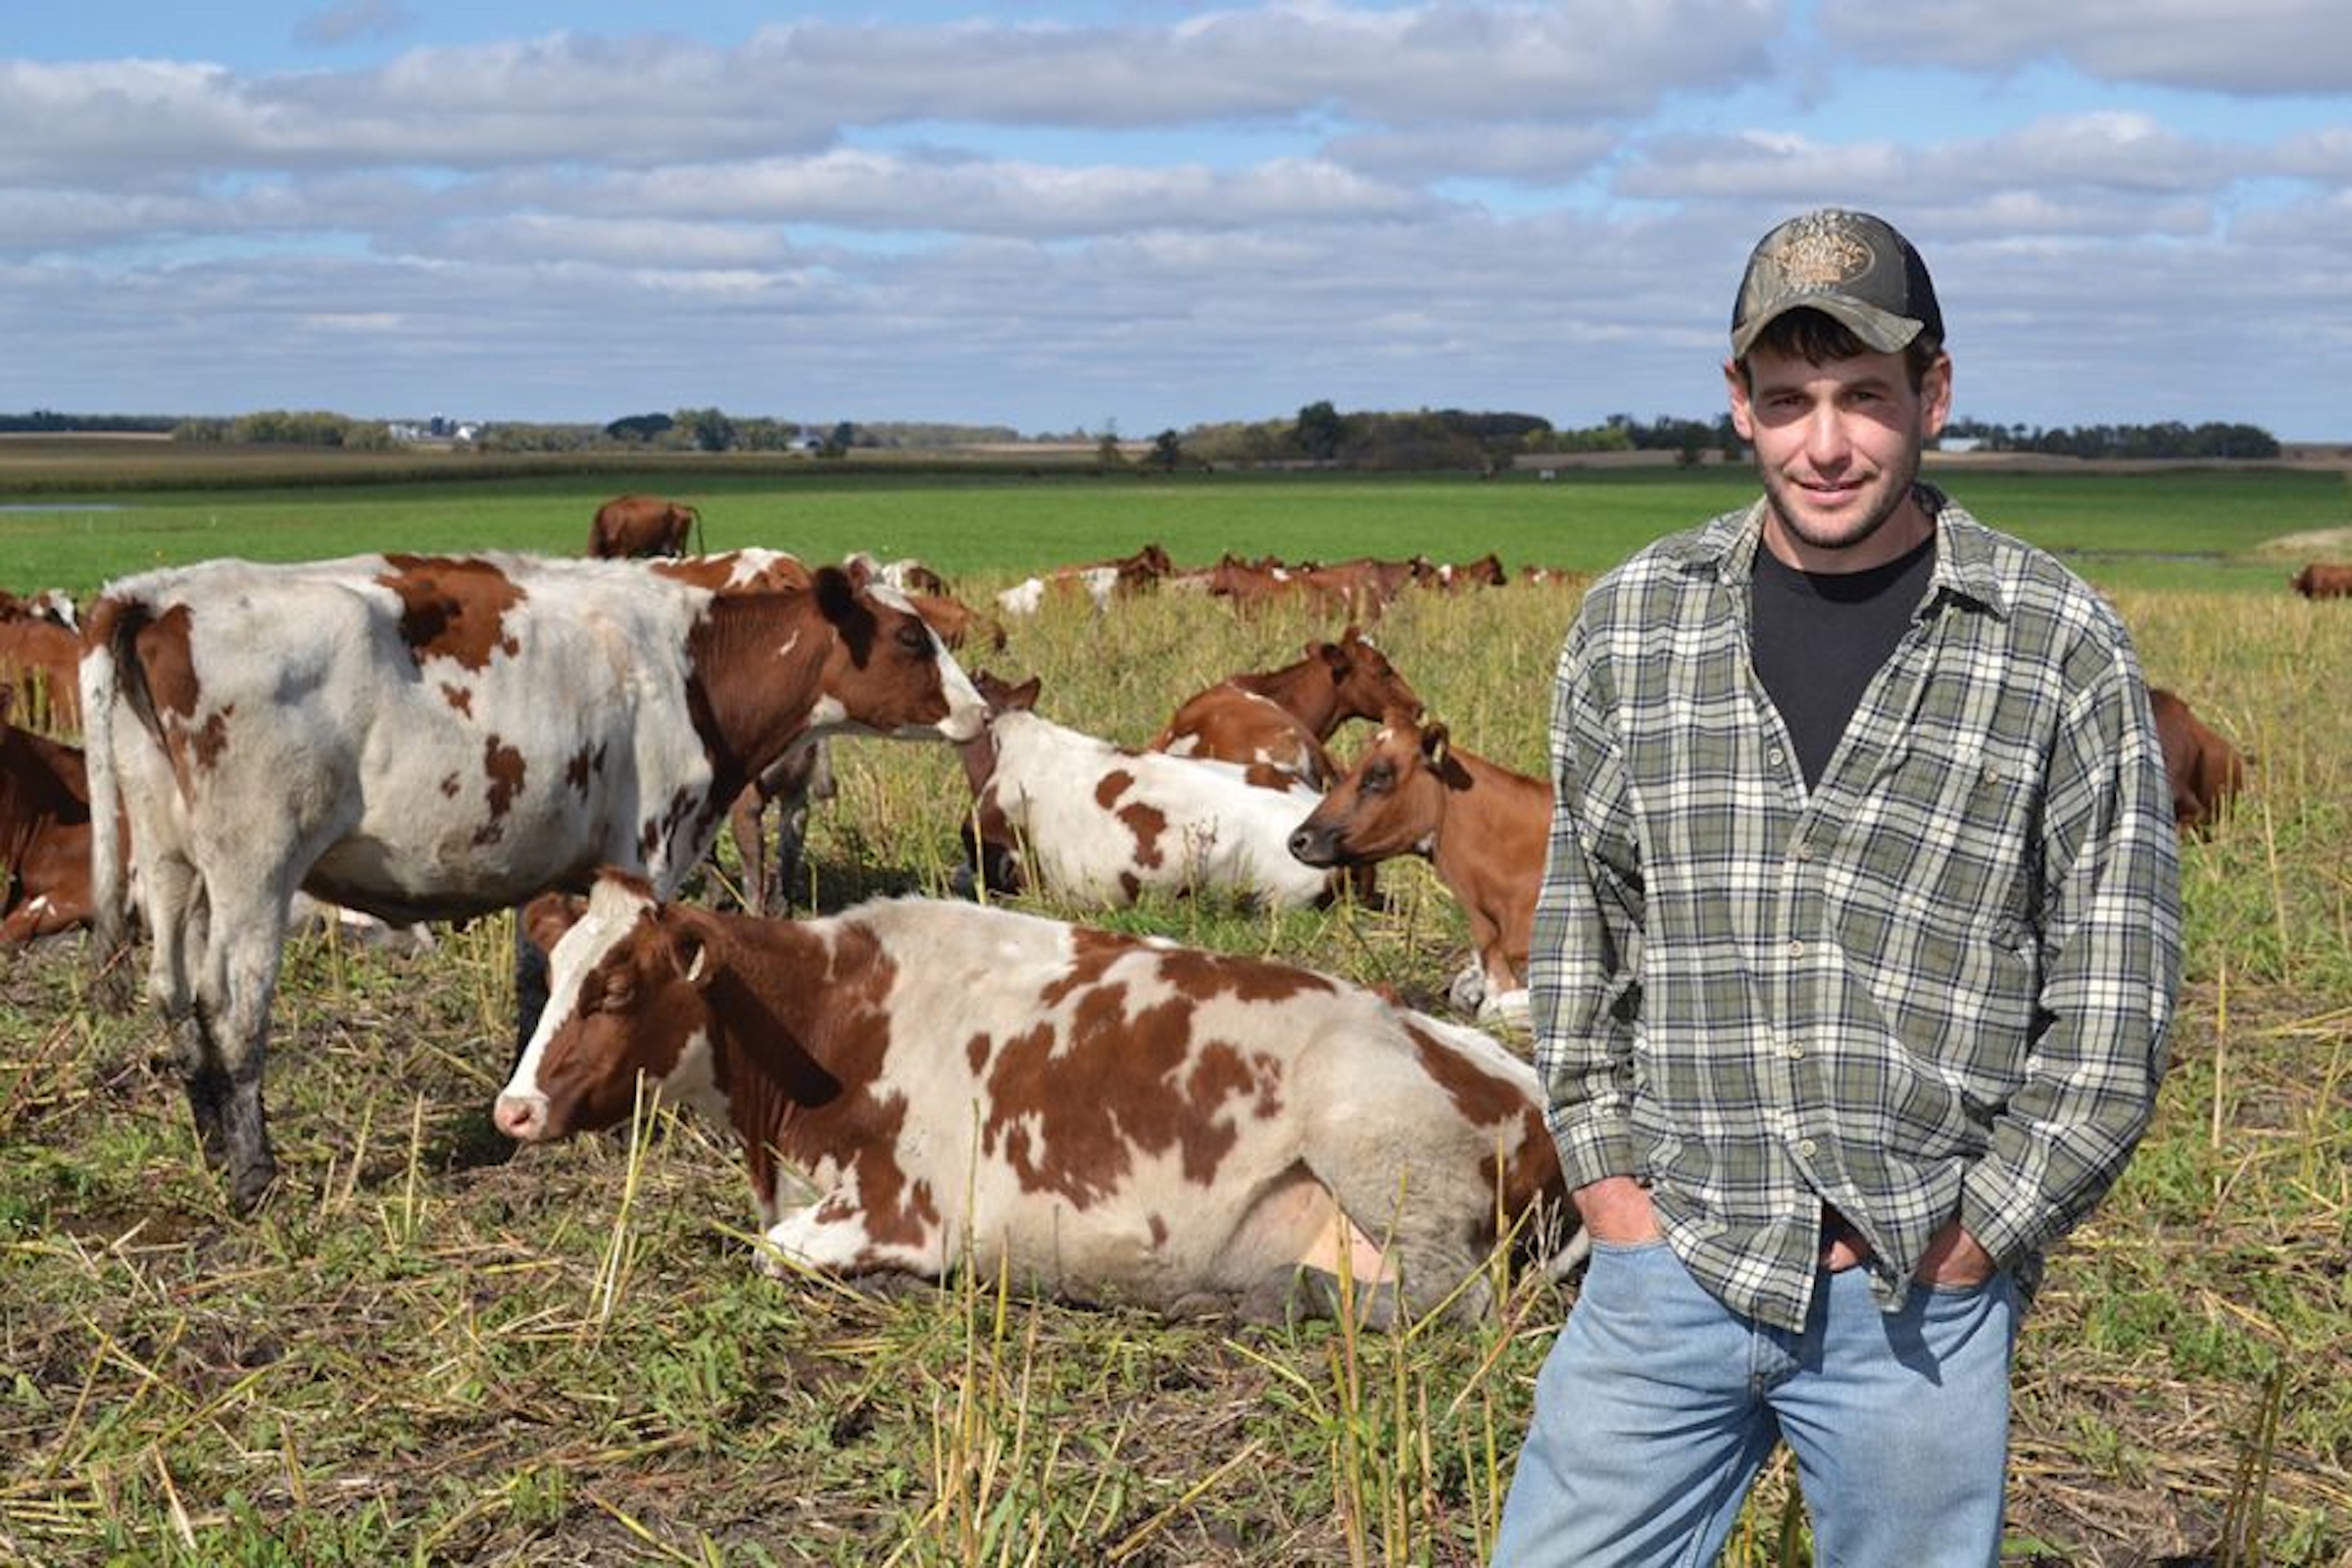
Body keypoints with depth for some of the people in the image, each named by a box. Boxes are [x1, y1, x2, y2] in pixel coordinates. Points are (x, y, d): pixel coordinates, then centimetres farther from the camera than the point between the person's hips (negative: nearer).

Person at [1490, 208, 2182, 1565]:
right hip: (1667, 1267, 2)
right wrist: (1608, 1175, 3)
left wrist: (1970, 1240, -6)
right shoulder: (1630, 627, 4)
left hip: (1922, 1300, -2)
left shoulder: (2064, 653, -4)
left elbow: (2117, 998, -3)